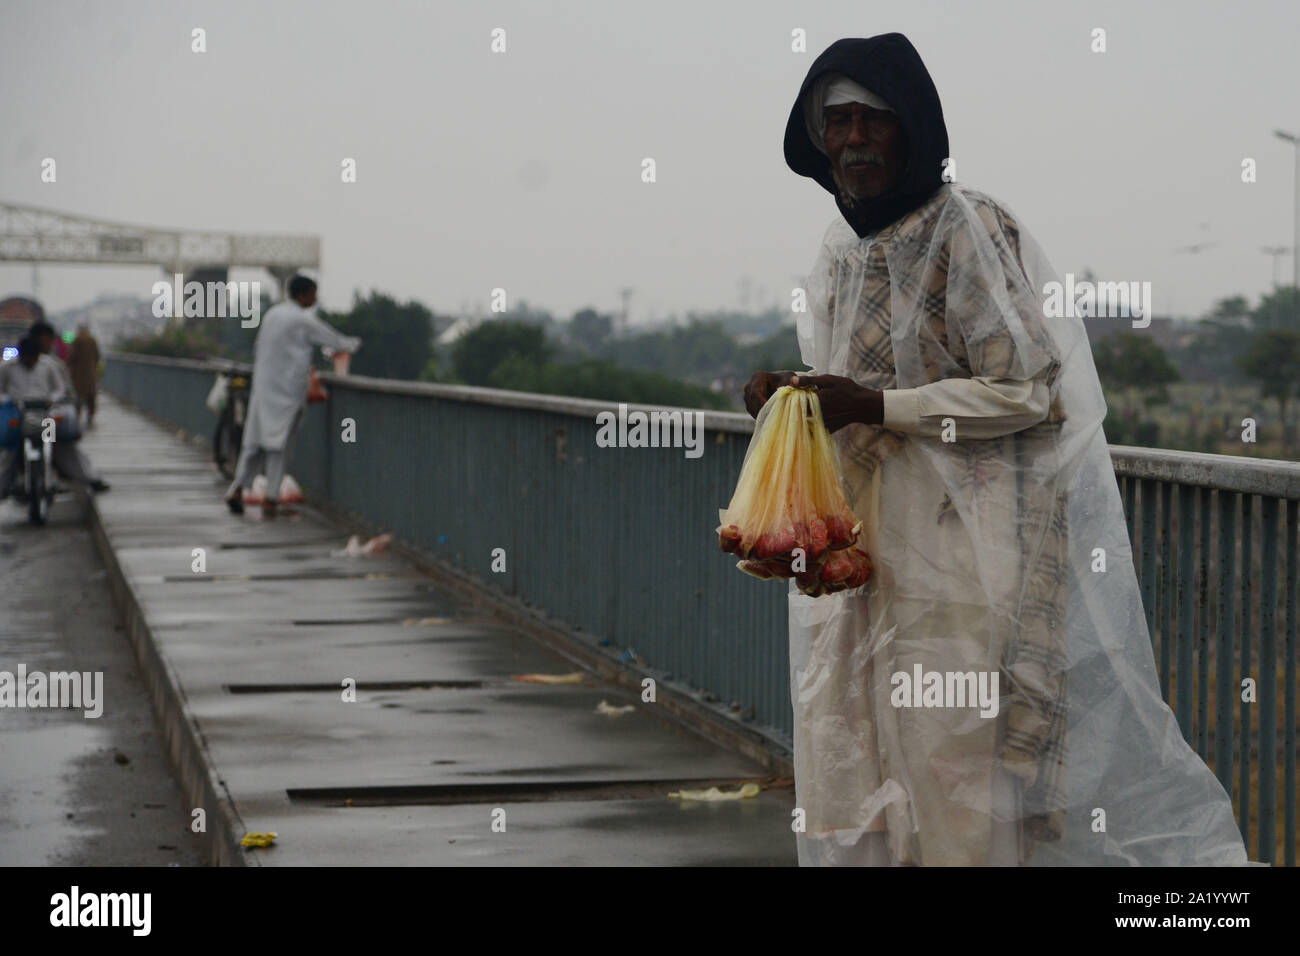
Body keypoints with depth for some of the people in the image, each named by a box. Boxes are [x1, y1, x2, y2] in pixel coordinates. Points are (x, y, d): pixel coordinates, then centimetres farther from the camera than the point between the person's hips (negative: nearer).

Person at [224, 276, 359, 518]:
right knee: (279, 444, -2)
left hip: (262, 387, 6)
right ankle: (270, 498, -3)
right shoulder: (303, 321, -9)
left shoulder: (271, 314, 11)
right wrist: (354, 344, 20)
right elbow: (334, 340, -1)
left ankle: (237, 489, -1)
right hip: (288, 389, -6)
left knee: (255, 440, 10)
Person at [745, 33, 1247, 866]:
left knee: (955, 749, -6)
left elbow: (1026, 391, -15)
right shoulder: (844, 248, 13)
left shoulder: (969, 230, -11)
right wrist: (792, 400, 2)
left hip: (965, 549, -8)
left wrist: (870, 408, -19)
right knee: (851, 751, 7)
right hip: (867, 547, 8)